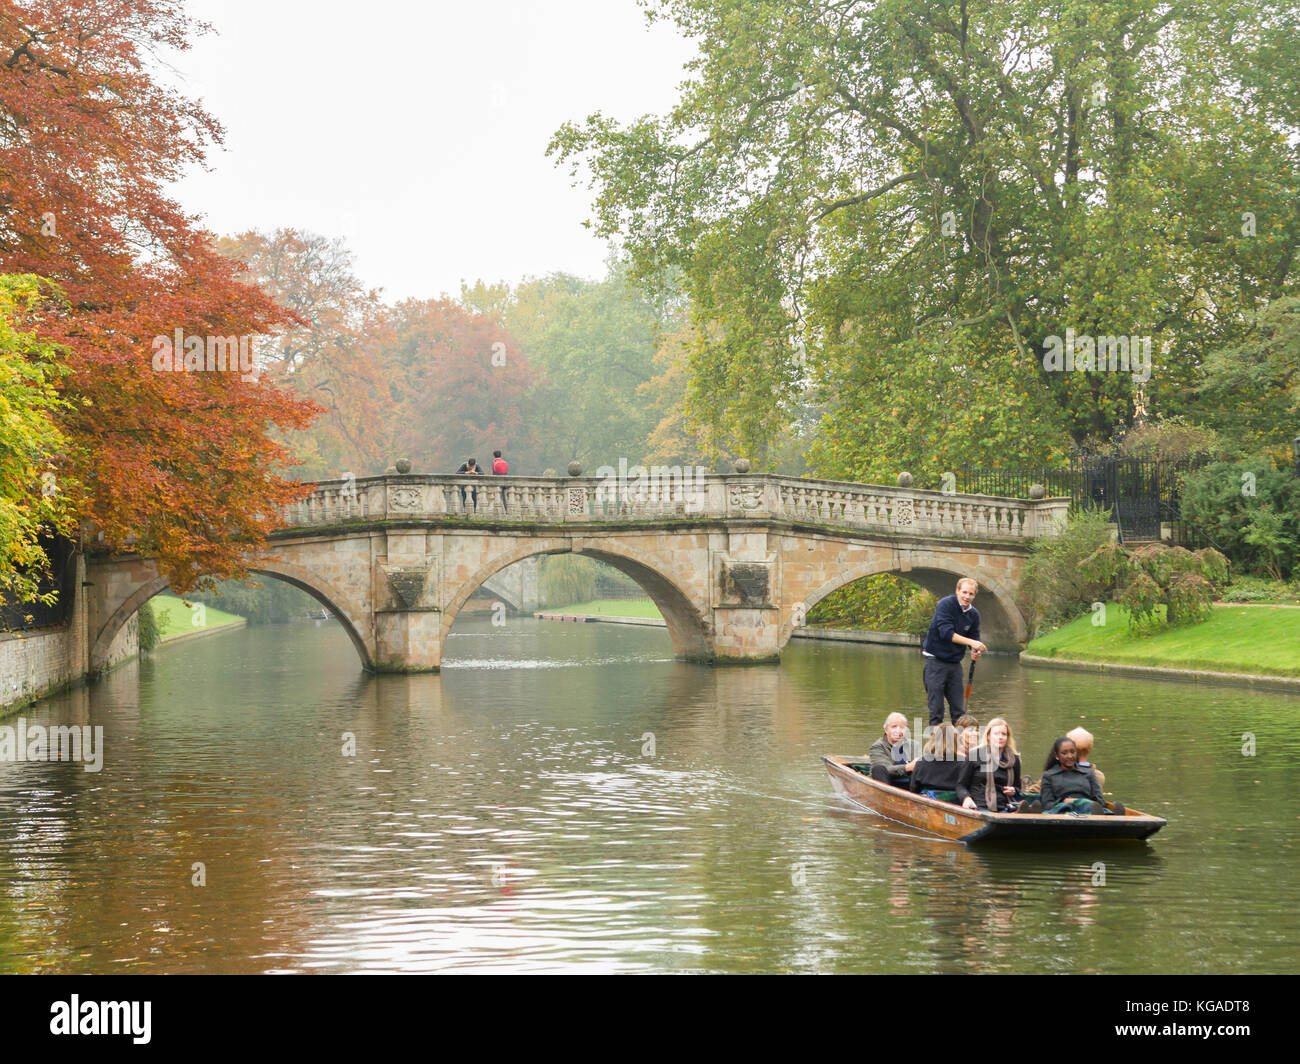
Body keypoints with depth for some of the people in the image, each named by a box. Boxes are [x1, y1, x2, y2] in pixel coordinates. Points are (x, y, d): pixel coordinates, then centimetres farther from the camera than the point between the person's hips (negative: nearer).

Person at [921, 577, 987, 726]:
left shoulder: (974, 614, 5)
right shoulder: (945, 605, -13)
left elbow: (974, 637, 10)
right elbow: (946, 632, -24)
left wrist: (974, 652, -13)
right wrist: (970, 642, -30)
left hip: (955, 662, 6)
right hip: (936, 660, -6)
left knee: (959, 709, 6)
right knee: (936, 709, -4)